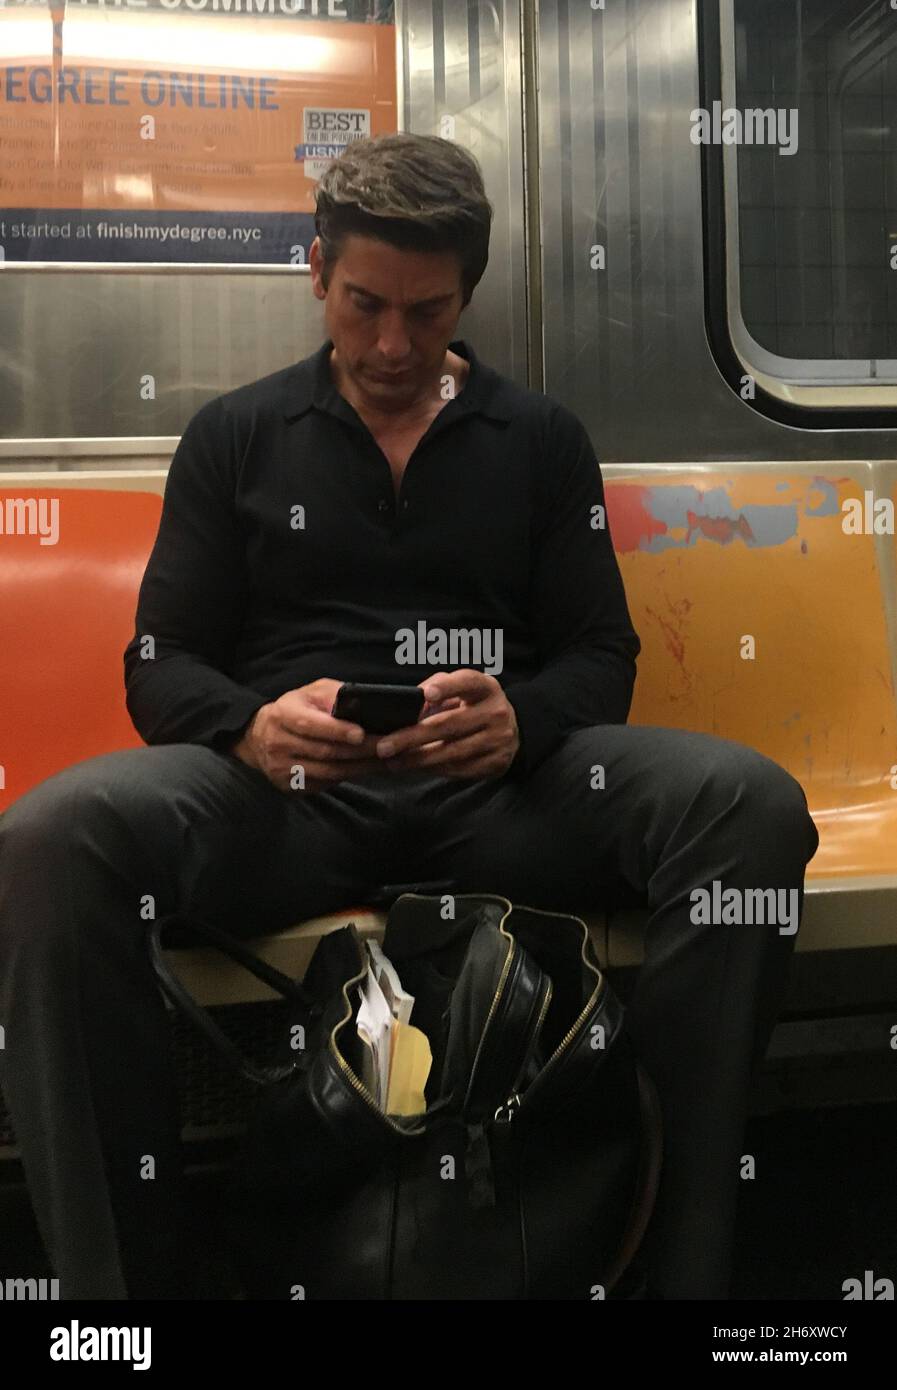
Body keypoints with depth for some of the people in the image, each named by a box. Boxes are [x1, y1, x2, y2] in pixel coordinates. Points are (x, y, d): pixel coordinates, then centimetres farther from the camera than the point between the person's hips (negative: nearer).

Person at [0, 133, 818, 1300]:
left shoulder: (542, 439, 19)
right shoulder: (236, 437, 18)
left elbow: (602, 654, 12)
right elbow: (161, 665, 11)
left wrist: (520, 721, -14)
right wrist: (251, 725, -15)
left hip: (501, 789, 1)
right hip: (284, 793, 0)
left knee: (753, 803, -29)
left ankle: (687, 1263, -20)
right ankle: (124, 1279, -22)